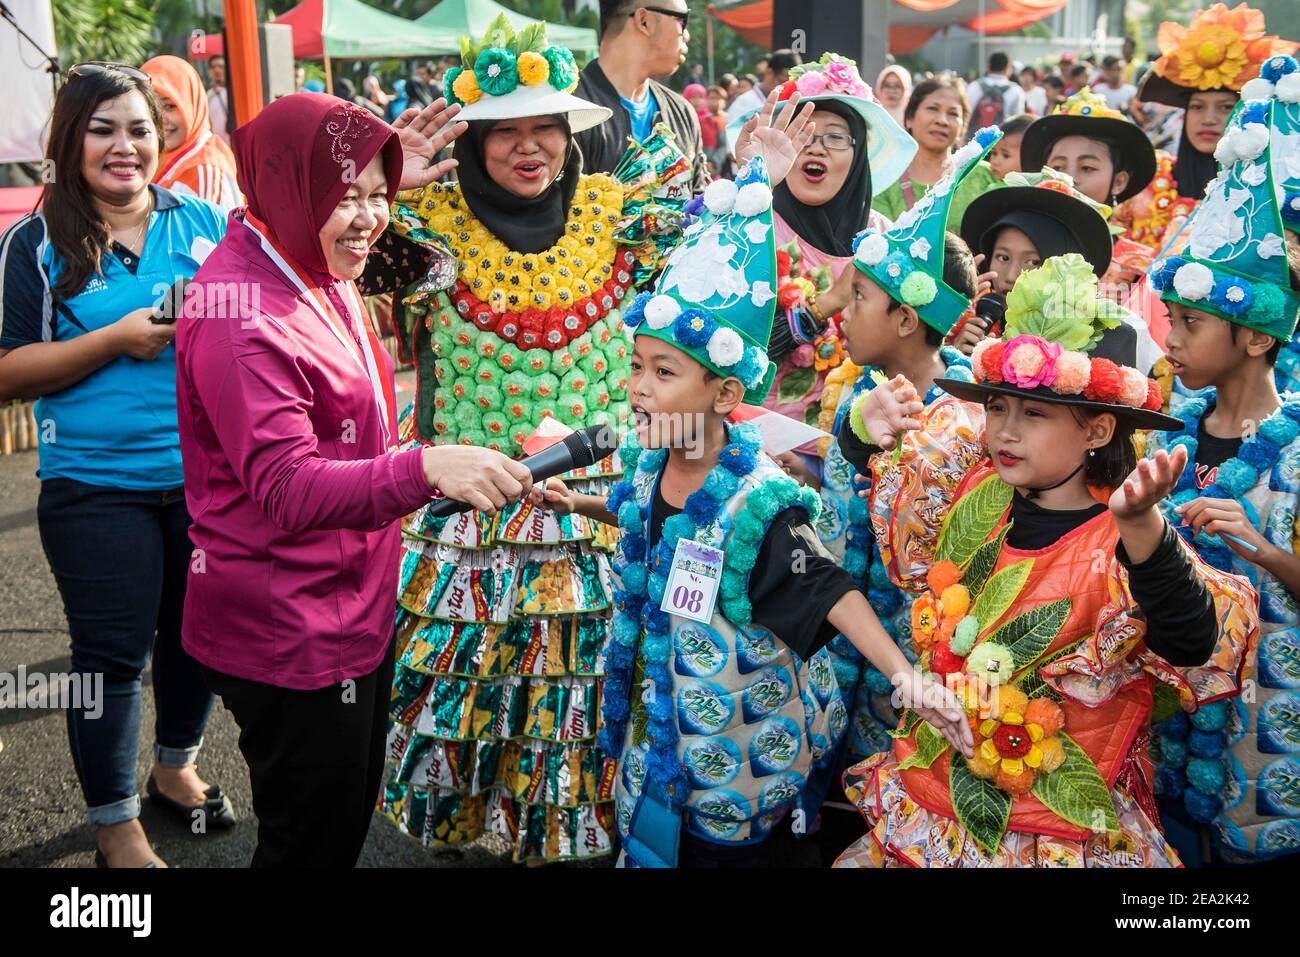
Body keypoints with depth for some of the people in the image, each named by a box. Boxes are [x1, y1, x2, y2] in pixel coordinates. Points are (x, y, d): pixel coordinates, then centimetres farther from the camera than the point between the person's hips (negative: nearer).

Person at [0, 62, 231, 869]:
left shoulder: (203, 220, 4)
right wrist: (117, 339, -18)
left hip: (208, 471, 4)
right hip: (97, 484, -3)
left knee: (198, 628, 16)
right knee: (113, 650, 2)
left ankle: (176, 766, 41)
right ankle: (115, 825, 20)